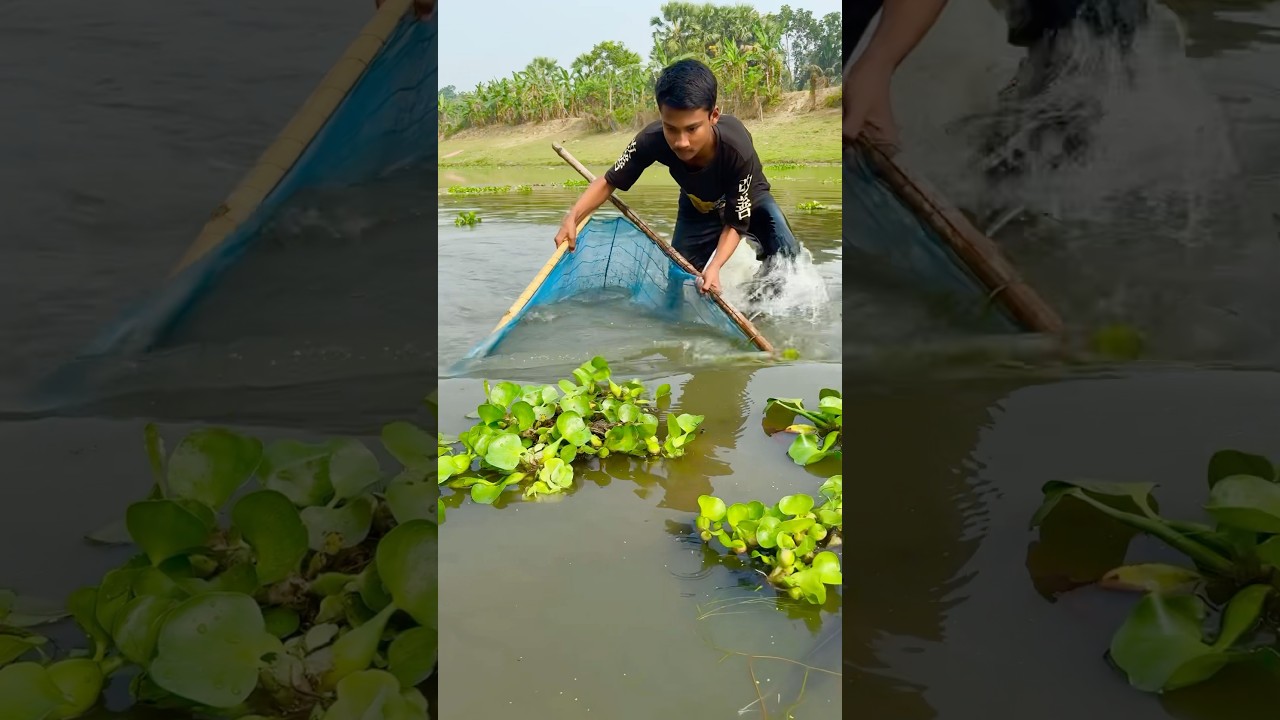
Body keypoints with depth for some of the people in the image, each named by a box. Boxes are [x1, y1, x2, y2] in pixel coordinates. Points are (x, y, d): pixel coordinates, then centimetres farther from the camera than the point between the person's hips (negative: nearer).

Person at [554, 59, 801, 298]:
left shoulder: (737, 149, -42)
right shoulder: (653, 140, -36)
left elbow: (735, 223, -31)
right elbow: (609, 182, -21)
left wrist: (714, 267, -48)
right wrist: (572, 218, -37)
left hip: (748, 202, -3)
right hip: (697, 206, 3)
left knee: (787, 254, -26)